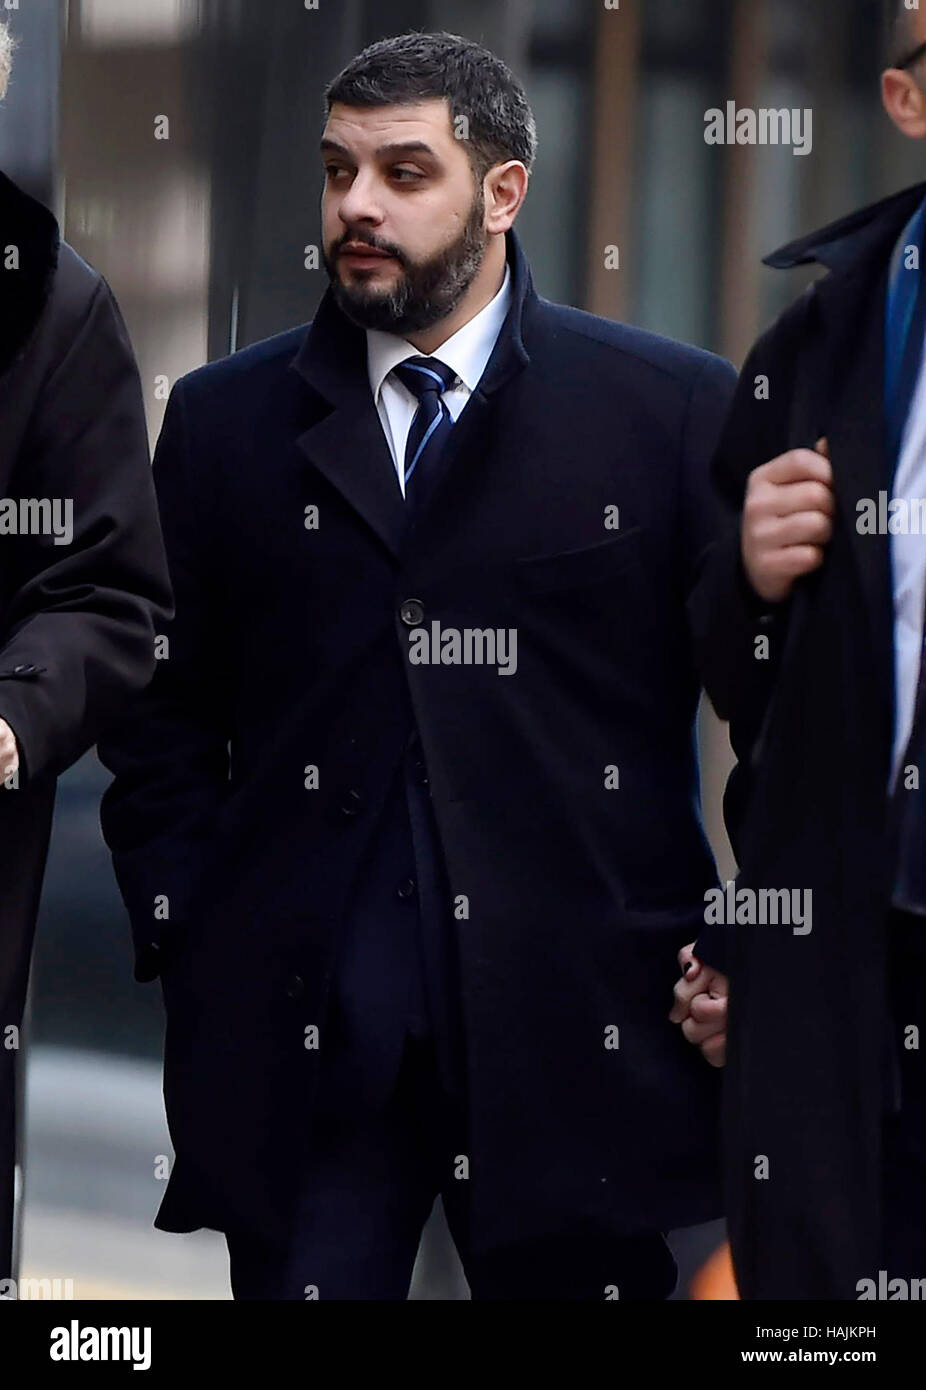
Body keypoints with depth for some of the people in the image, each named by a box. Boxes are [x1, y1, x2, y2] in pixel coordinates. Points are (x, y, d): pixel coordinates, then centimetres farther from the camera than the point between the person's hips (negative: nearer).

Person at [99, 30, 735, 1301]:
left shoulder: (672, 410, 4)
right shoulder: (226, 422, 11)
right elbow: (162, 716, 14)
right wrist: (187, 938, 3)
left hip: (577, 1024, -1)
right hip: (301, 1033, 1)